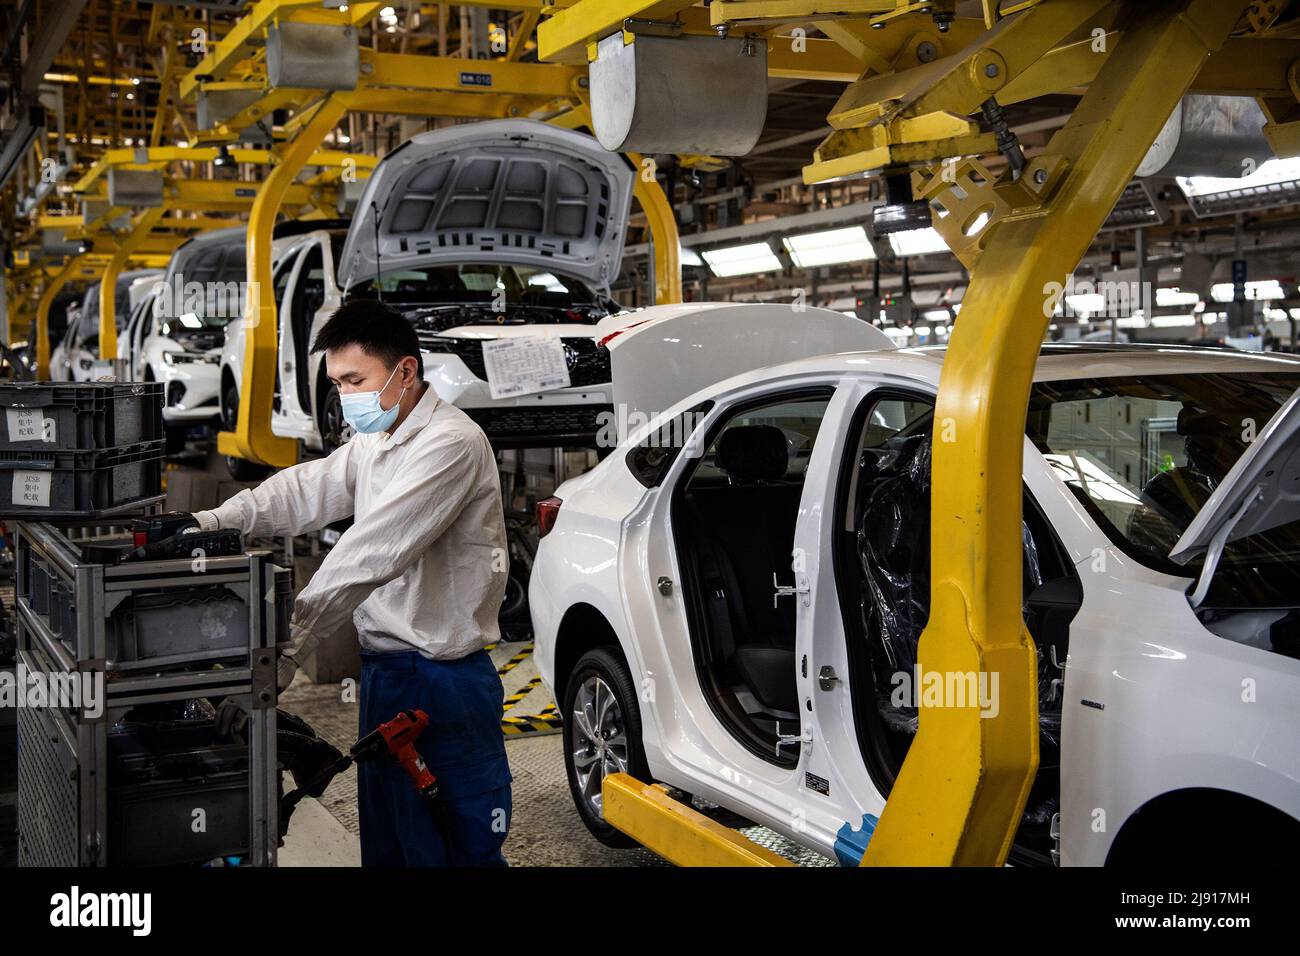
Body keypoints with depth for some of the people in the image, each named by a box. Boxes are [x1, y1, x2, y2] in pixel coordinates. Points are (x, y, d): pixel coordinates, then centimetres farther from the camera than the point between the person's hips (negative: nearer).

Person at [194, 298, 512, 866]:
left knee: (470, 845, 2)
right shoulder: (374, 442, 15)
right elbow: (306, 490, 6)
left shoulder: (451, 443, -19)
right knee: (387, 840, 18)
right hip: (384, 670, 9)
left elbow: (371, 554, -26)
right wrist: (212, 522, -10)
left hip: (446, 680, -9)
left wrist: (288, 649, -29)